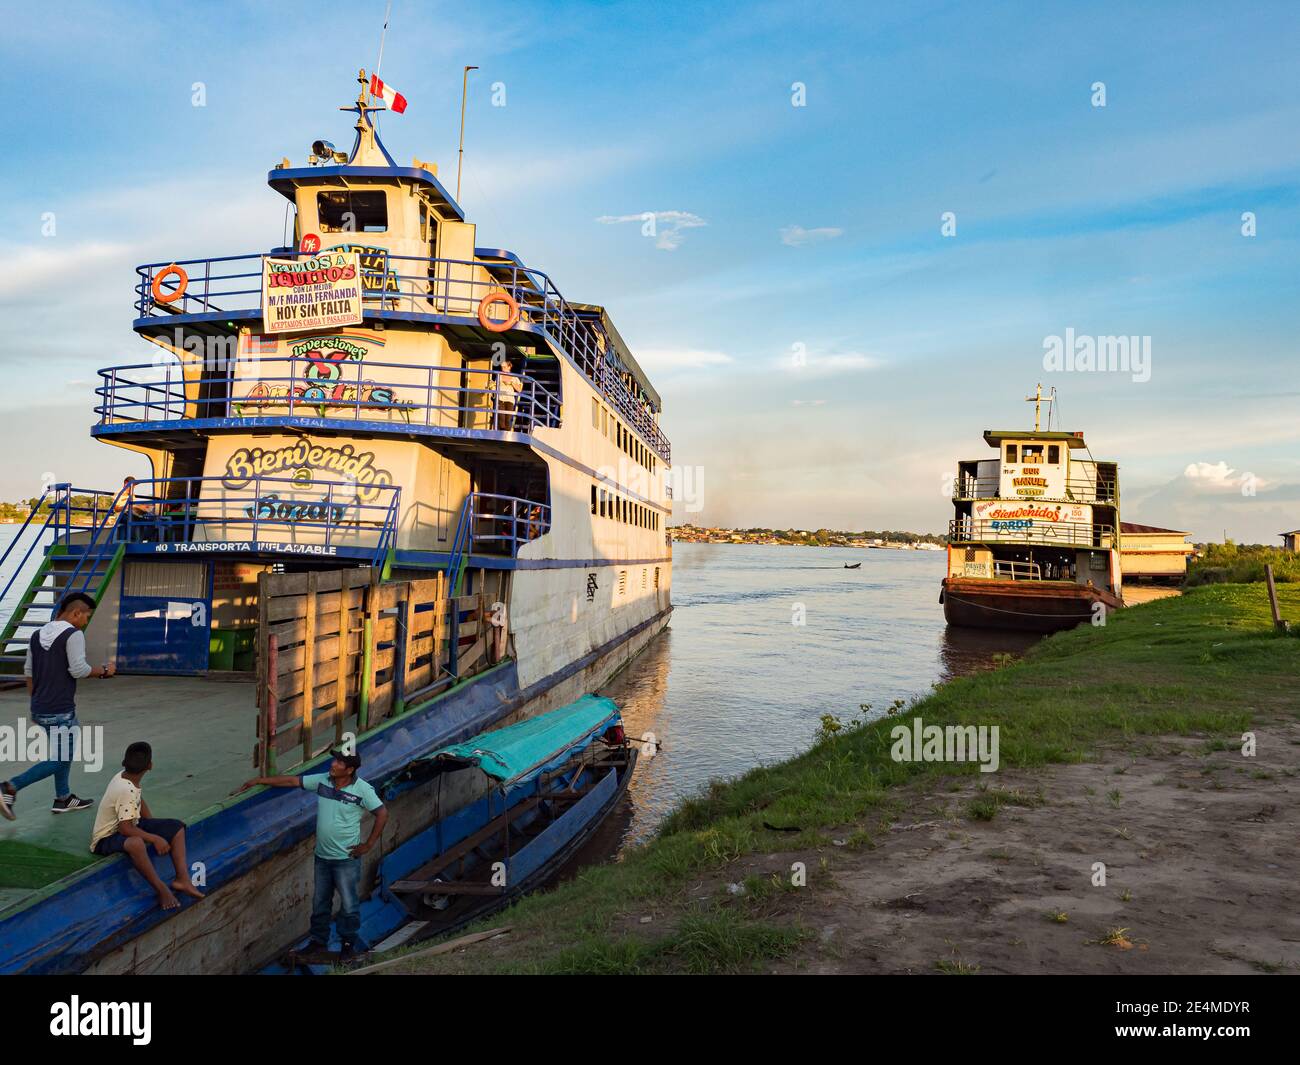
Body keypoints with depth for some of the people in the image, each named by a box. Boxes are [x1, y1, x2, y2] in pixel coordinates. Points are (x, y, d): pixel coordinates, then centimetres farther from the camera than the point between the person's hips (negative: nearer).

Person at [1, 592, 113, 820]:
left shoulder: (38, 634, 11)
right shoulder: (73, 634, -14)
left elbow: (28, 671, 15)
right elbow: (78, 670, -19)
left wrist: (36, 703, 22)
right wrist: (104, 670, -2)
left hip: (40, 708, 9)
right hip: (60, 710, -9)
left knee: (64, 752, 20)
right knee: (59, 760, 0)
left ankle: (63, 798, 24)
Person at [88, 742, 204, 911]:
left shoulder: (124, 776, -4)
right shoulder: (127, 791, -31)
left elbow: (140, 799, 14)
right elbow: (125, 828, -33)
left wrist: (154, 826, 12)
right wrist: (155, 838, -26)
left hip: (126, 826, 10)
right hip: (107, 838, -10)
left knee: (176, 826, 1)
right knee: (136, 843, -44)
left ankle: (182, 879, -7)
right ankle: (161, 889, -29)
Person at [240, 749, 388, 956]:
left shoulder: (362, 789, -18)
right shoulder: (322, 780, -5)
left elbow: (382, 814, -13)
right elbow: (292, 781, 0)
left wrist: (368, 845, -12)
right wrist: (259, 780, -2)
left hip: (346, 859, -5)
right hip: (322, 856, 5)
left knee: (349, 905, 4)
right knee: (320, 902, 18)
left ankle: (349, 943, 23)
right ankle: (319, 942, 35)